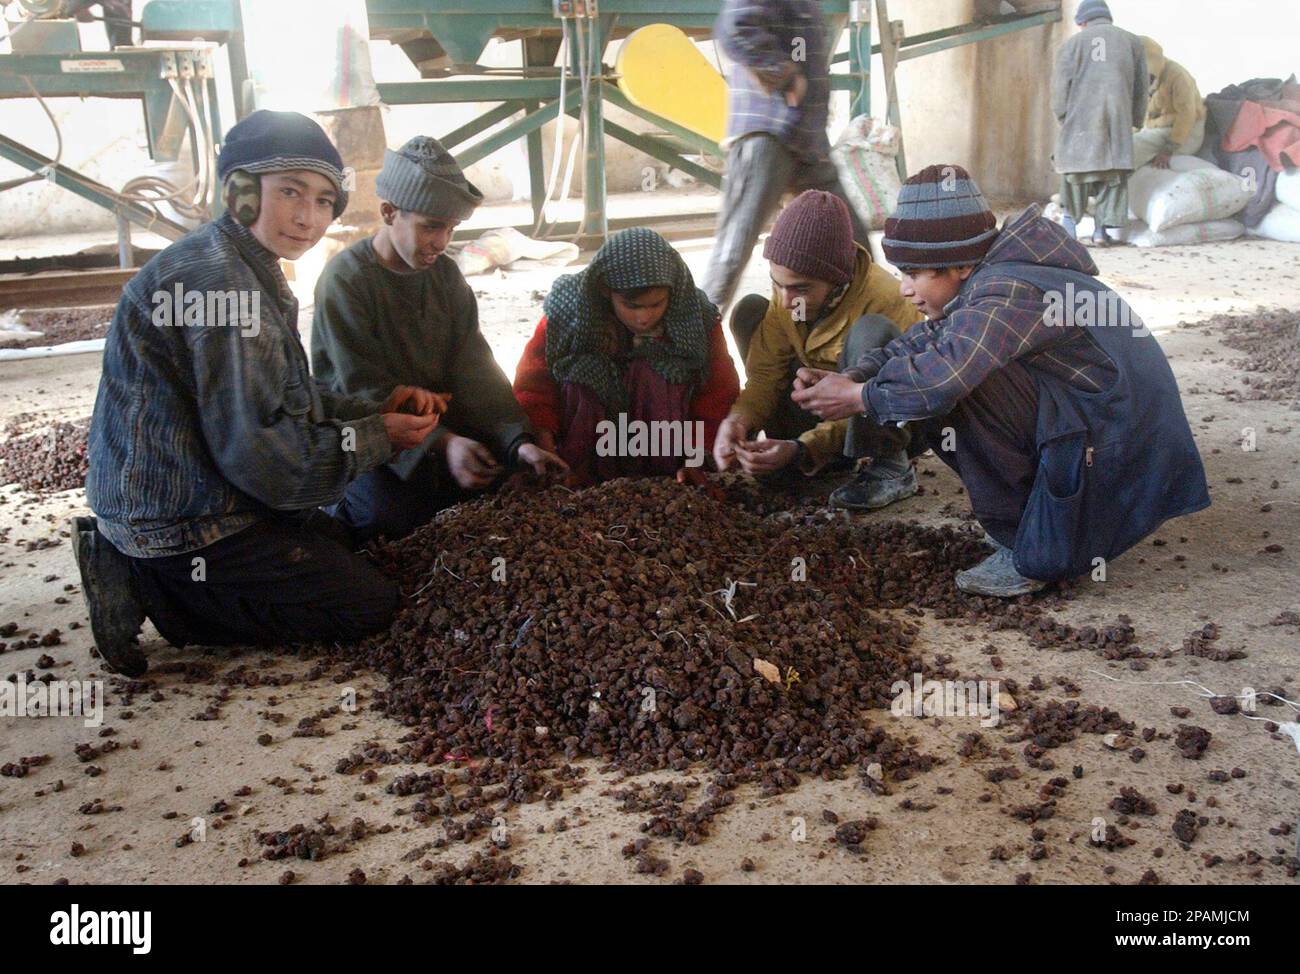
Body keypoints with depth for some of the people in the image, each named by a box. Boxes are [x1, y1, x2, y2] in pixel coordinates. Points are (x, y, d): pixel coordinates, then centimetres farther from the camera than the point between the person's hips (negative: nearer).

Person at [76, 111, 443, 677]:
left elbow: (285, 403, 13)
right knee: (370, 606, -4)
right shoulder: (220, 282, -23)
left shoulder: (247, 270, 10)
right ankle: (153, 593, -4)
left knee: (347, 544, 25)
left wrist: (378, 408, -1)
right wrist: (377, 437, -13)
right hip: (184, 525, -10)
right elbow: (258, 453, -24)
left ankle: (139, 573, 12)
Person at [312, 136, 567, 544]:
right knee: (393, 515, -29)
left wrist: (518, 440, -20)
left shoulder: (446, 274, 3)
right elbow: (366, 390, -21)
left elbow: (475, 369, -4)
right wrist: (440, 443, -35)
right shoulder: (345, 280, -16)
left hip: (437, 417, 6)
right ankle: (338, 511, 2)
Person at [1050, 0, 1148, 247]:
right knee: (1113, 174, 6)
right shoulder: (1132, 42, 14)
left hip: (1079, 122, -1)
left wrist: (1063, 118, 13)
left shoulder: (1073, 43, 7)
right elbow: (1140, 89, 14)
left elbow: (1060, 87, 2)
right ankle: (1101, 228, -3)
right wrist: (1134, 121, 23)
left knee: (1075, 172, 8)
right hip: (1117, 121, 1)